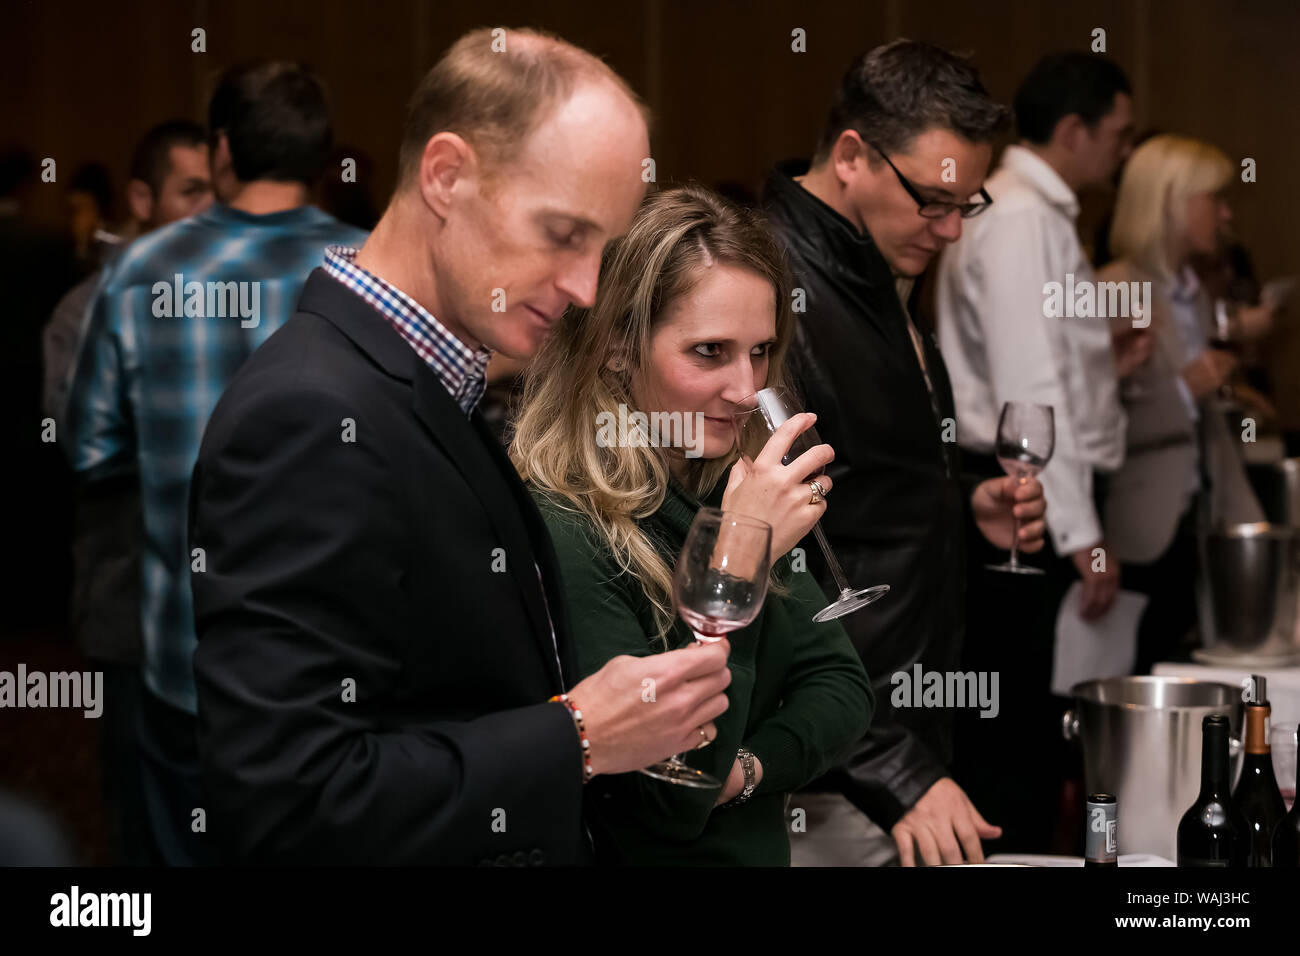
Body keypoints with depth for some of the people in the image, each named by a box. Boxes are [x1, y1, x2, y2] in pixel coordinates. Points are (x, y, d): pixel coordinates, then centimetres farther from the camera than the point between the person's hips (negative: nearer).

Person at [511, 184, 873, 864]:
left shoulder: (730, 489, -1)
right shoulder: (556, 533, -22)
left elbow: (842, 686, 1)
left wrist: (743, 769, -16)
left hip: (762, 848, 4)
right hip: (636, 858, -4)